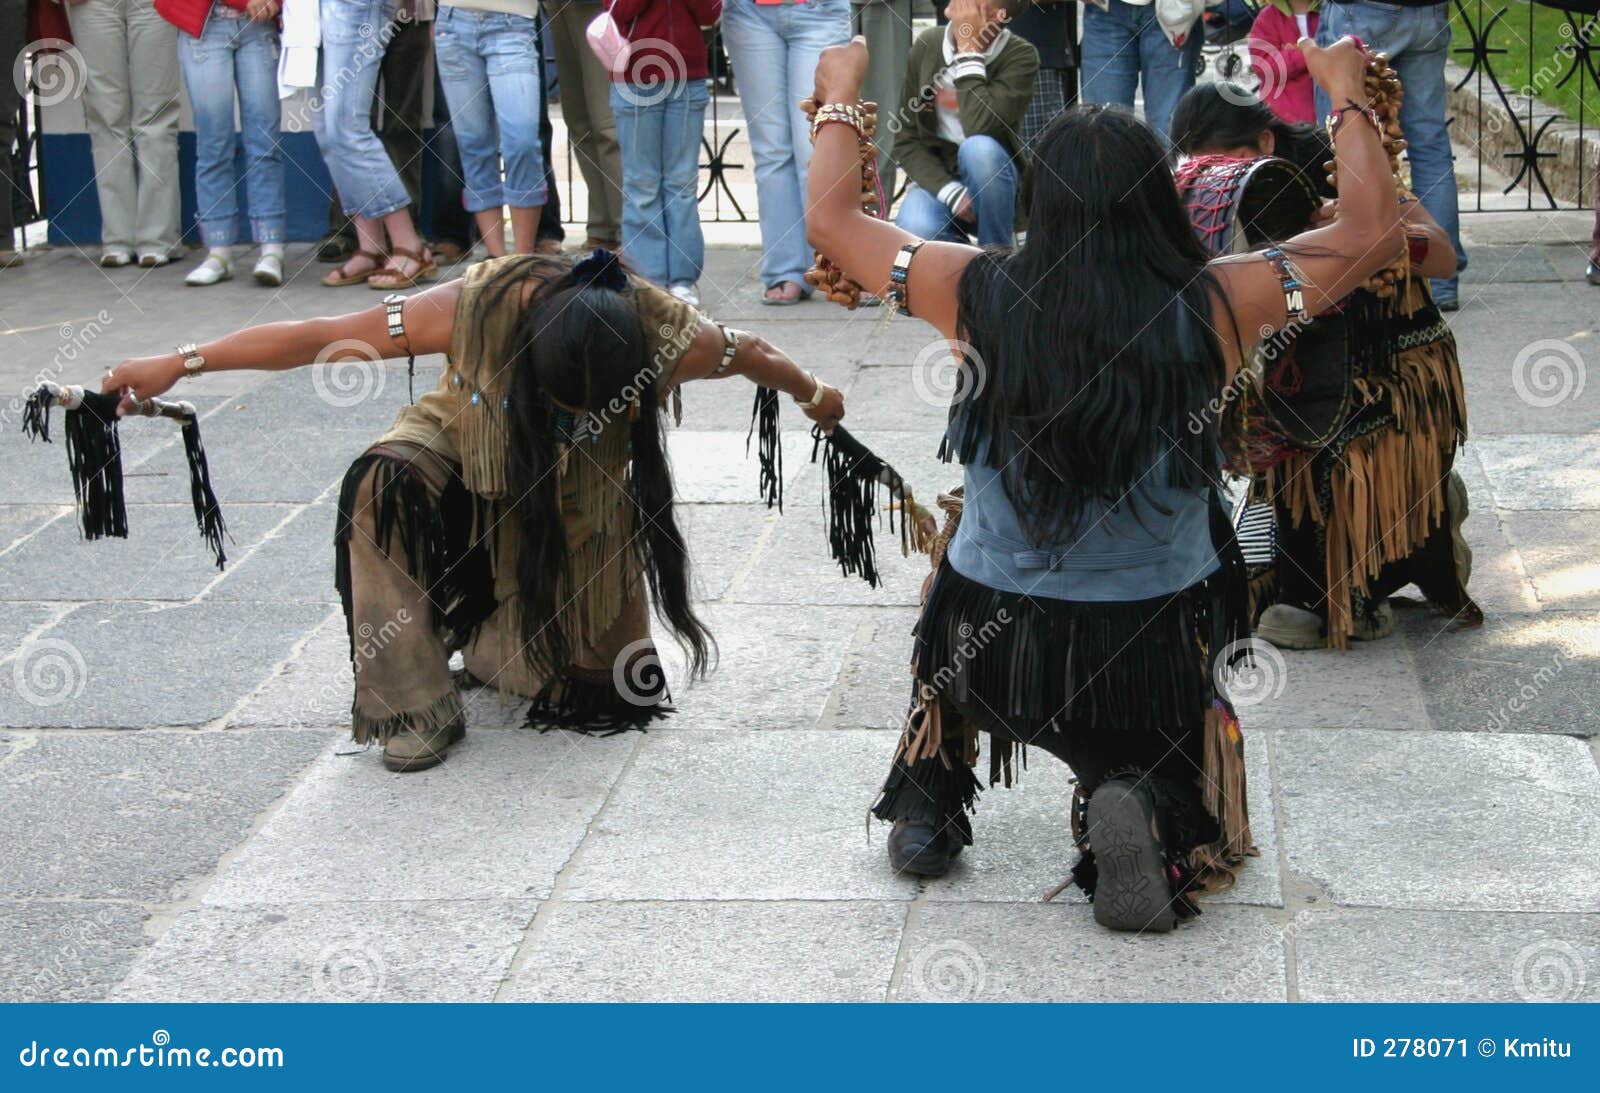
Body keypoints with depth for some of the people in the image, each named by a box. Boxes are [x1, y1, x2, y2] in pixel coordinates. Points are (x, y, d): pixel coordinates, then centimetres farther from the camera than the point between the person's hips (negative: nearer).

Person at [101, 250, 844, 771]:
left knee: (613, 685, -1)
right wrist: (179, 364, -30)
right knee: (383, 486, -37)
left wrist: (814, 396, 11)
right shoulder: (478, 308, -38)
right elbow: (317, 339, -31)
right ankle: (415, 707, -23)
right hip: (470, 451, -1)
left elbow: (752, 356, -10)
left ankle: (489, 642, 31)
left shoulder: (671, 339, -35)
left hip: (580, 501, 2)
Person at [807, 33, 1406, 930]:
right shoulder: (1215, 308, -14)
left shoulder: (979, 294, -12)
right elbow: (1374, 231, -1)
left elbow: (833, 219, 4)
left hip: (993, 636, 2)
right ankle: (1140, 809, -11)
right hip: (1154, 645, -1)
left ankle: (926, 805, 25)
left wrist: (841, 97, 19)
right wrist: (1349, 93, 12)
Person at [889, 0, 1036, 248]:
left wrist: (969, 50, -22)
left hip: (994, 184, -1)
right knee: (916, 231, -33)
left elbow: (979, 129, -29)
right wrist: (950, 192, -18)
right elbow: (906, 141, -2)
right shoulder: (927, 45, -3)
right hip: (937, 179, 1)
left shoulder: (1021, 56, -13)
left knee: (979, 148, -35)